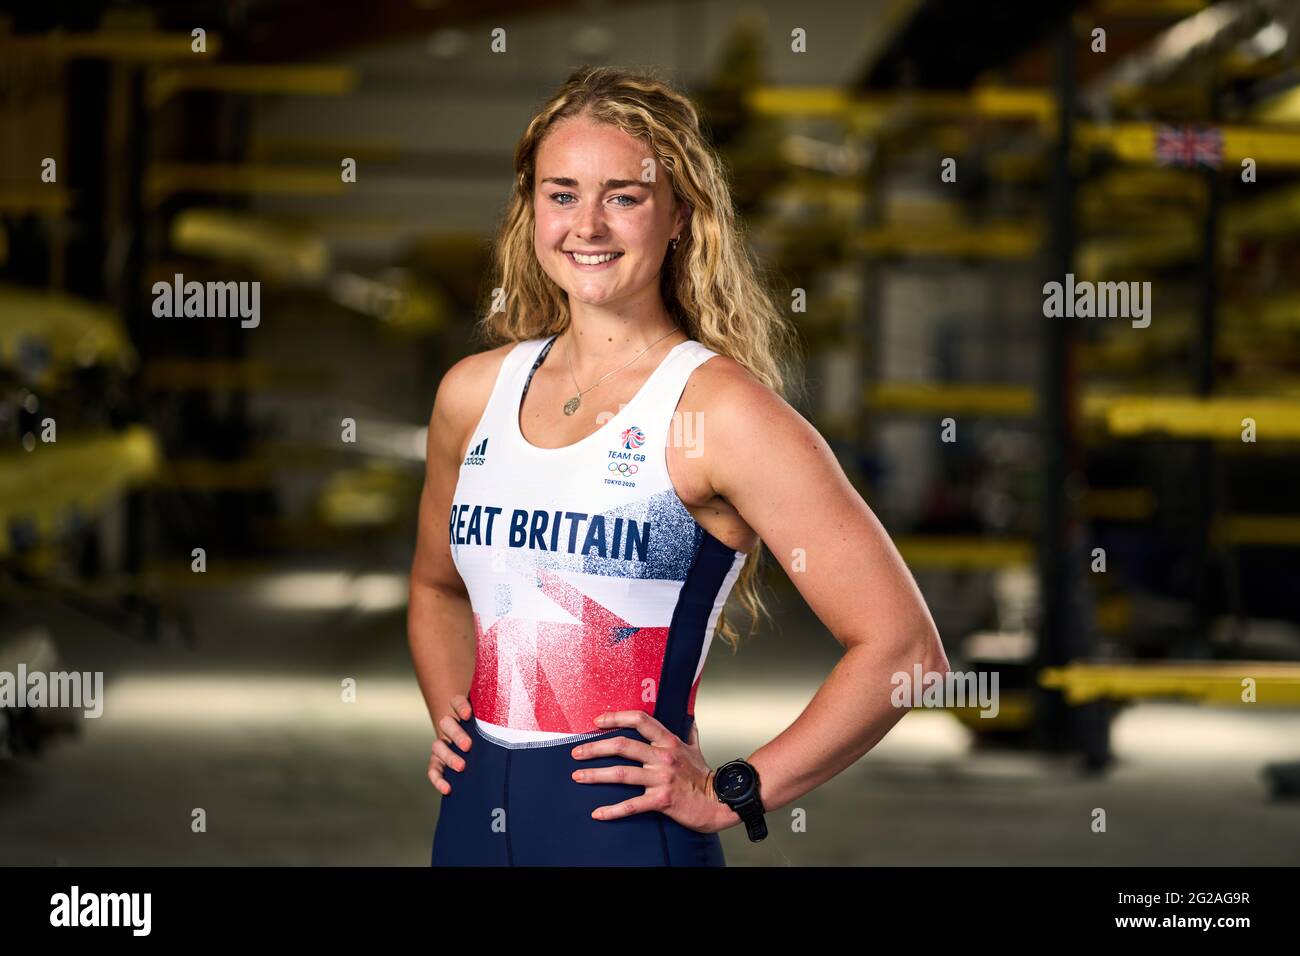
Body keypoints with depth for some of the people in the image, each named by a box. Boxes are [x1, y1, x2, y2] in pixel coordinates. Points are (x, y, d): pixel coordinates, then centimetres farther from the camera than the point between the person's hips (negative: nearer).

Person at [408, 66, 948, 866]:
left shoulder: (719, 410, -10)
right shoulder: (473, 393, 6)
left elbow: (902, 649, -14)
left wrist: (729, 795, -12)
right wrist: (451, 718, 9)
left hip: (623, 830, -5)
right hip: (472, 820, 5)